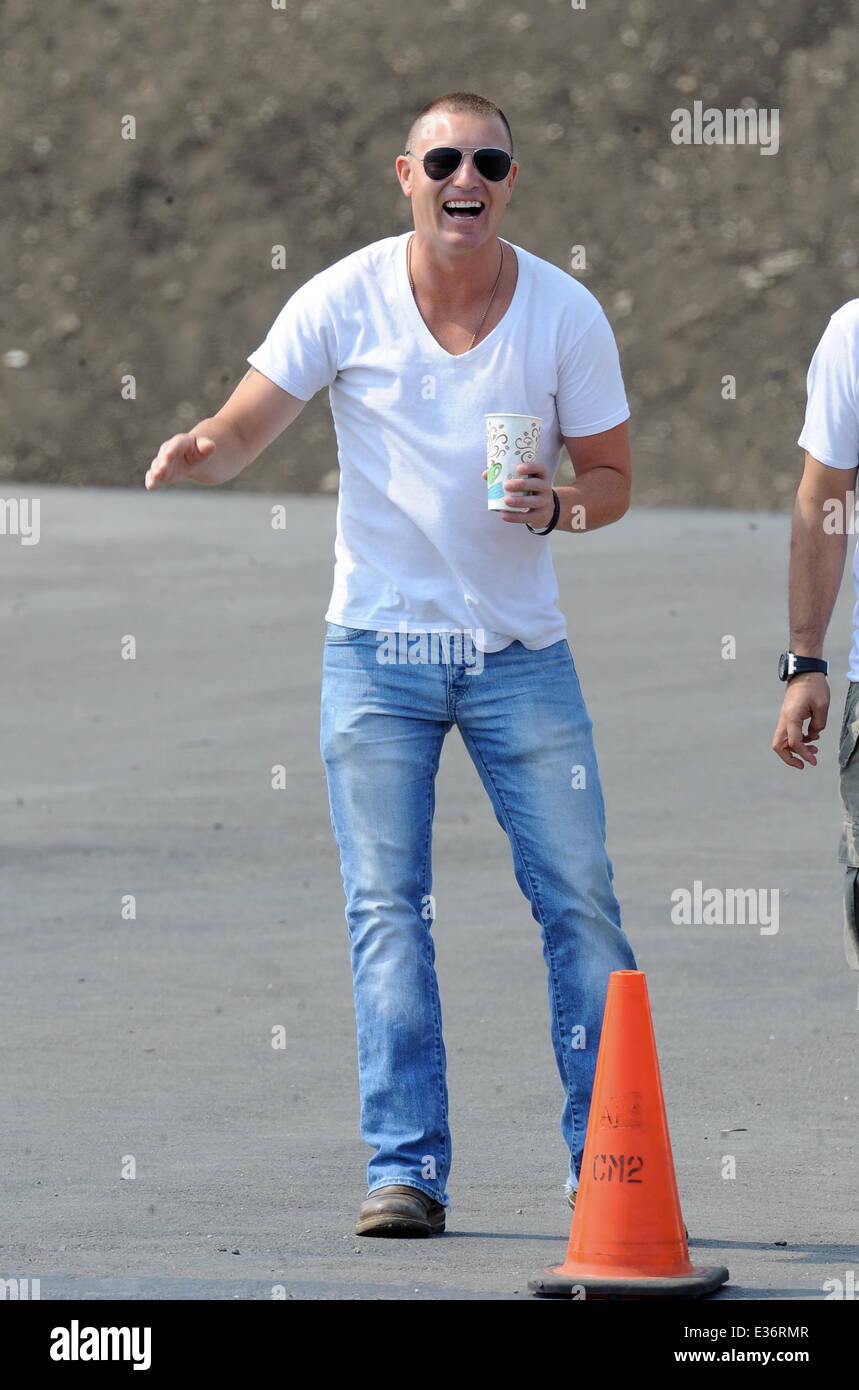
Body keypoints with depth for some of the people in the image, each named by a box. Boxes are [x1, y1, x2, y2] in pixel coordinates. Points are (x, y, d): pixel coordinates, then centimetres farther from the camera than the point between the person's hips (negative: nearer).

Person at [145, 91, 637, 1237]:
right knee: (387, 905, -5)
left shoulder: (567, 313, -3)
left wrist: (557, 506, -18)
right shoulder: (344, 301, -5)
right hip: (380, 645, -1)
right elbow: (243, 432, -4)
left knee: (580, 901, -3)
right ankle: (407, 1167, -3)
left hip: (522, 651, 1)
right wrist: (197, 452, -27)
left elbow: (612, 478, 4)